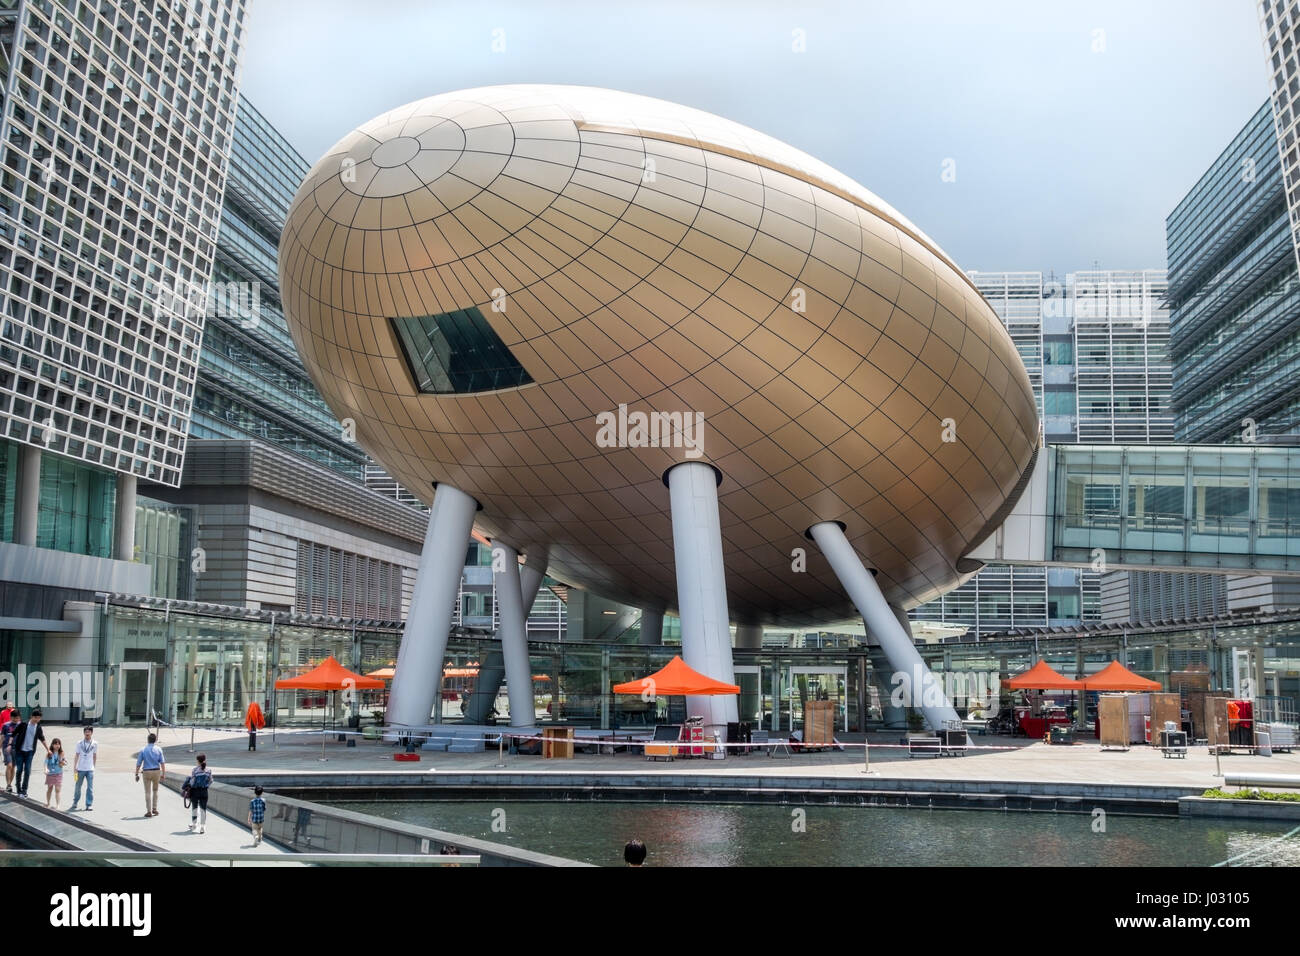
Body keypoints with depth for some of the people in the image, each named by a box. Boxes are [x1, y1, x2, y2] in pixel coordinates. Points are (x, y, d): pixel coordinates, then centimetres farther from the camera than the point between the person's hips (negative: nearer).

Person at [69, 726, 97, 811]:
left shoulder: (95, 743, 0)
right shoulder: (79, 743, -2)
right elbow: (76, 756, -1)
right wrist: (74, 768, -3)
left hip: (90, 769, 0)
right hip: (80, 769, 0)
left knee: (90, 788, -4)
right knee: (78, 786, 11)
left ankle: (89, 804, 1)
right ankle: (75, 802, 29)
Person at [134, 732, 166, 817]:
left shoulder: (143, 749, -1)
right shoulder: (158, 749, 0)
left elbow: (139, 763, -2)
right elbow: (162, 762, -5)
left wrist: (137, 774, 4)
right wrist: (163, 774, 0)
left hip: (146, 772, -1)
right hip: (156, 771, 1)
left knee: (148, 792, 3)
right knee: (155, 790, 19)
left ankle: (149, 811, 2)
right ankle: (154, 809, 17)